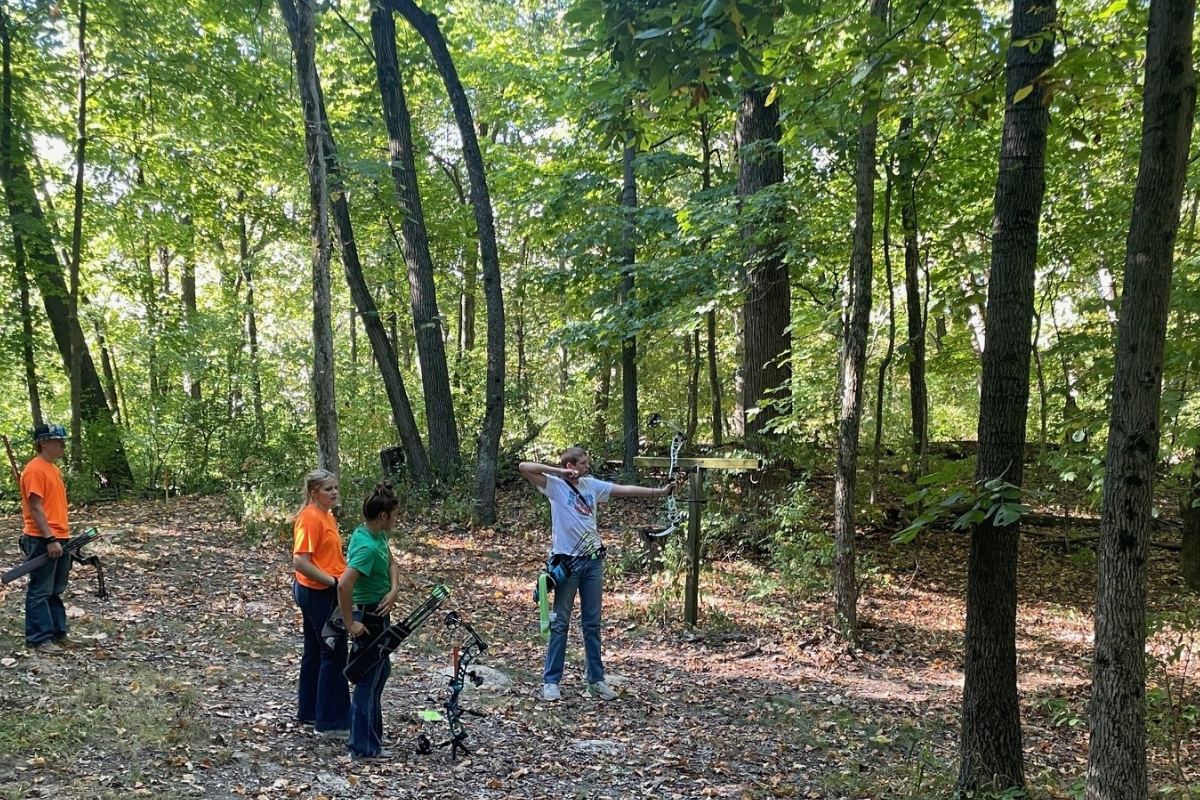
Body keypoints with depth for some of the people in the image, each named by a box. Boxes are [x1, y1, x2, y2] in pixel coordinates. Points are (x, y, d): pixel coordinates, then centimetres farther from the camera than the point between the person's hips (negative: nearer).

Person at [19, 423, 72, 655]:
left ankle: (58, 633, 21)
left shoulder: (53, 468, 15)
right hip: (42, 541, -9)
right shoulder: (35, 470, -14)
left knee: (55, 591, 14)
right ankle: (39, 639, 3)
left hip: (59, 539, 9)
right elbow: (36, 508, -19)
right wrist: (49, 539, -22)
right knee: (40, 592, -2)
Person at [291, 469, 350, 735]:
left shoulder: (327, 515, 11)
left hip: (318, 593, 10)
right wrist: (334, 582, -22)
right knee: (334, 655, -4)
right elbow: (300, 562, -24)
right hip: (319, 594, -10)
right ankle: (332, 721, 3)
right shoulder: (310, 518, -18)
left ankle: (309, 712, 27)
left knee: (315, 651, 17)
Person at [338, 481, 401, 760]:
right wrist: (350, 624, -26)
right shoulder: (367, 547, -28)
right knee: (368, 680, 0)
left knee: (381, 670, 23)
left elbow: (392, 564, 13)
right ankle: (364, 748, 12)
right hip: (368, 617, -10)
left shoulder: (378, 535, 0)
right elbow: (344, 585, -35)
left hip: (378, 613, 10)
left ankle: (370, 736, 37)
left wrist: (394, 590, -6)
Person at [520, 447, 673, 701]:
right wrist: (560, 471, -14)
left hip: (593, 560, 5)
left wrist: (659, 491, 3)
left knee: (592, 623, 10)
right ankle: (550, 681, 10)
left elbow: (625, 490, 9)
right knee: (560, 623, 1)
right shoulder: (555, 485, -4)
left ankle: (596, 680, 17)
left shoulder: (591, 485, 10)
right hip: (567, 561, -5)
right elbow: (524, 467, -16)